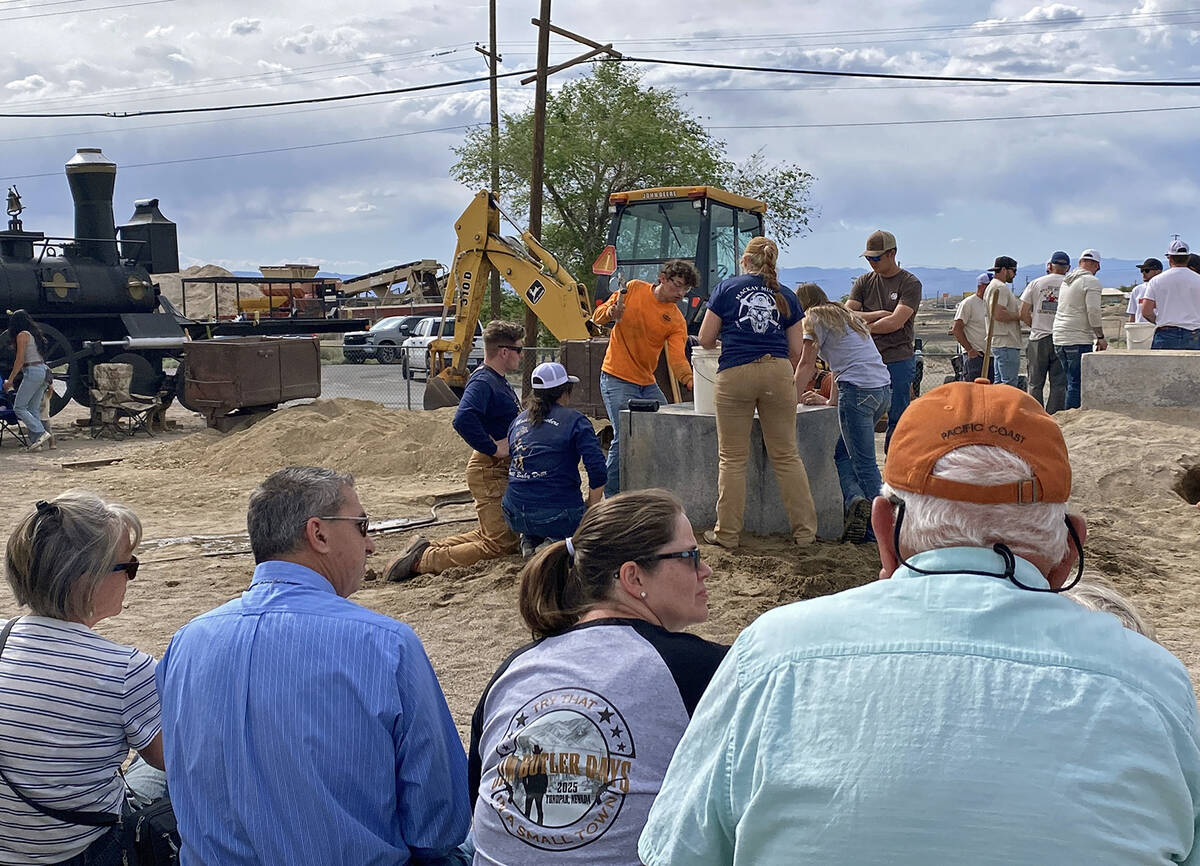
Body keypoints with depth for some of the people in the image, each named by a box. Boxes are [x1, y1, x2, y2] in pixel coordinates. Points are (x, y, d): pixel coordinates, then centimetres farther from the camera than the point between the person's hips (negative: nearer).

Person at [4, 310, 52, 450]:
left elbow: (20, 359, -11)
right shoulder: (34, 334, 18)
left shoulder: (22, 335, -6)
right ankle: (36, 442, 3)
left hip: (33, 372, -9)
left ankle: (41, 433, -13)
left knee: (19, 407, -4)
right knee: (34, 409, 8)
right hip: (44, 371, 9)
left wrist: (10, 380, -8)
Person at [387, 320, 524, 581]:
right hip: (489, 471, -10)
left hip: (502, 470, 10)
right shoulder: (482, 382, -19)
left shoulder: (499, 381, 14)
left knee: (488, 535, 20)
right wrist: (493, 448, -27)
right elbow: (462, 420, -36)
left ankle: (426, 548, 19)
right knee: (500, 545, -11)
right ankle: (423, 560, -10)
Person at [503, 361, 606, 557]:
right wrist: (590, 508, 1)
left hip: (514, 516, 6)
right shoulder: (575, 421, -5)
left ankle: (530, 539, 9)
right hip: (558, 515, -6)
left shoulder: (518, 421, 12)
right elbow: (597, 470, -13)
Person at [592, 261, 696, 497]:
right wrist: (611, 313, -22)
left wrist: (690, 380, -33)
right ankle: (611, 497, -3)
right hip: (616, 378, -5)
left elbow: (677, 358, -13)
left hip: (647, 383, 5)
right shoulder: (634, 289, -4)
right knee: (624, 437, -14)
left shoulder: (676, 321, 0)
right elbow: (598, 316, 2)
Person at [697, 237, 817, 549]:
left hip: (735, 374, -2)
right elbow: (797, 350, 12)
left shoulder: (727, 288, 7)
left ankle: (727, 533, 9)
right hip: (778, 372, 2)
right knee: (787, 455, 9)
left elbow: (705, 340, 7)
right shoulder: (786, 296, 14)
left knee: (733, 458, 5)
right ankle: (805, 529, 11)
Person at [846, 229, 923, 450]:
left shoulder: (910, 284, -2)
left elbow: (895, 323, -12)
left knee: (897, 420, -1)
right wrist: (879, 315, -9)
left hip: (898, 360, -4)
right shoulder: (864, 282, 13)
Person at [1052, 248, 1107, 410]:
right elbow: (1093, 312, -15)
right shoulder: (1091, 282, -8)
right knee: (1077, 383, -7)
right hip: (1079, 339, -8)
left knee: (1071, 382, 14)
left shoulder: (1066, 280, 16)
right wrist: (1101, 338, -6)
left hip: (1059, 337, 8)